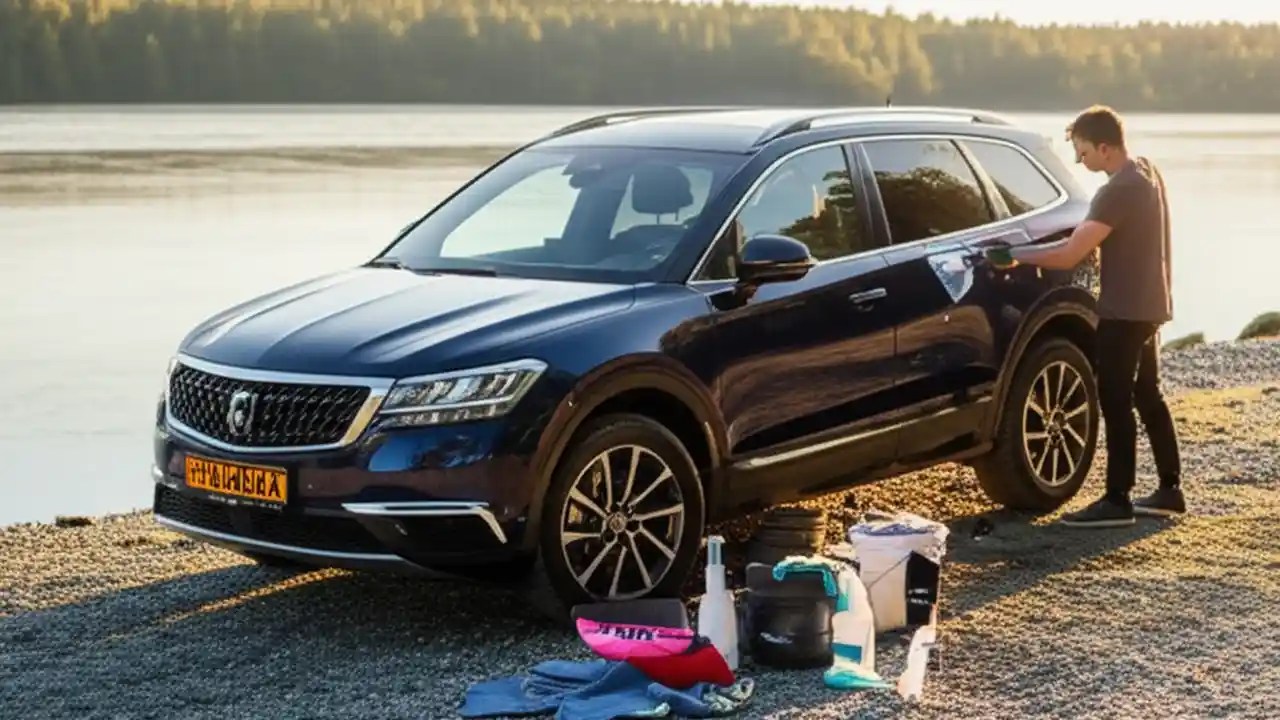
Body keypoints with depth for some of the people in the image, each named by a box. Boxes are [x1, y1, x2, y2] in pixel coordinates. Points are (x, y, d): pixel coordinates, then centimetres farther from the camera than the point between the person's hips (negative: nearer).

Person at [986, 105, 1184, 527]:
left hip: (1126, 311, -10)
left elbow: (1069, 256, -25)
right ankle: (1170, 490, 21)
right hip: (1149, 306, 10)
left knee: (1115, 403, -5)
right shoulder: (1146, 172, 9)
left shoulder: (1118, 191, -22)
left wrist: (1015, 255, -15)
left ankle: (1117, 501, -1)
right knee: (1148, 398, 15)